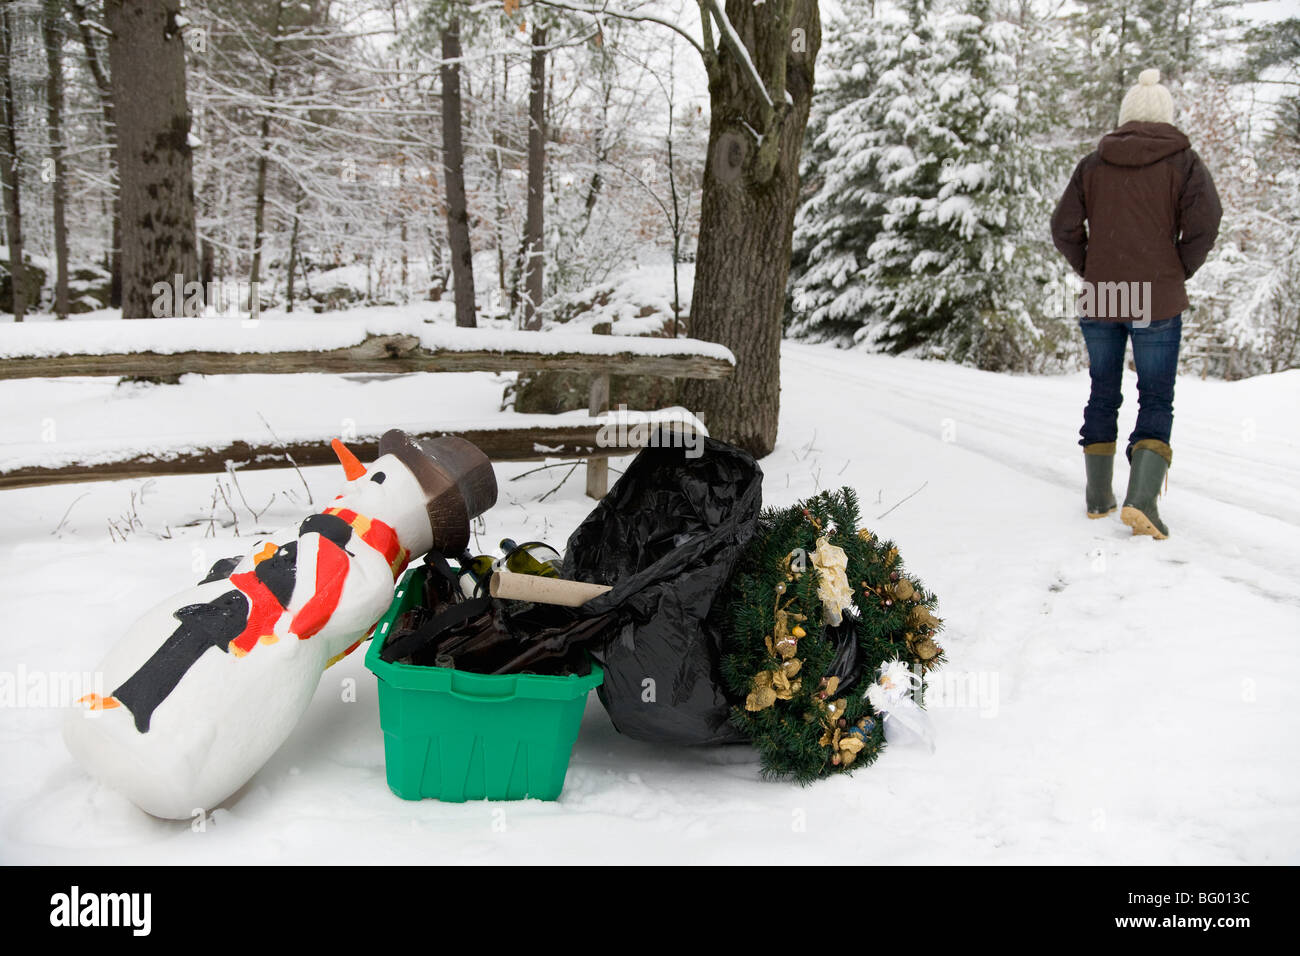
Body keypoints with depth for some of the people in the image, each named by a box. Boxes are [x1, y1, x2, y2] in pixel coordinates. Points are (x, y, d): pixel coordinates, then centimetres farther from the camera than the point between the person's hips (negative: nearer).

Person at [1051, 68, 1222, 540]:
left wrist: (1091, 271, 10)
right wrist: (1180, 273, 1)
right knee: (1156, 401, 2)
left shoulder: (1093, 163, 5)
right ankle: (1141, 498, -16)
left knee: (1103, 395, 16)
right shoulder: (1183, 160, -1)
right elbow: (1204, 223, -12)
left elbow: (1064, 227, -1)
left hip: (1098, 302, 3)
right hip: (1159, 302, -2)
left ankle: (1098, 496, 21)